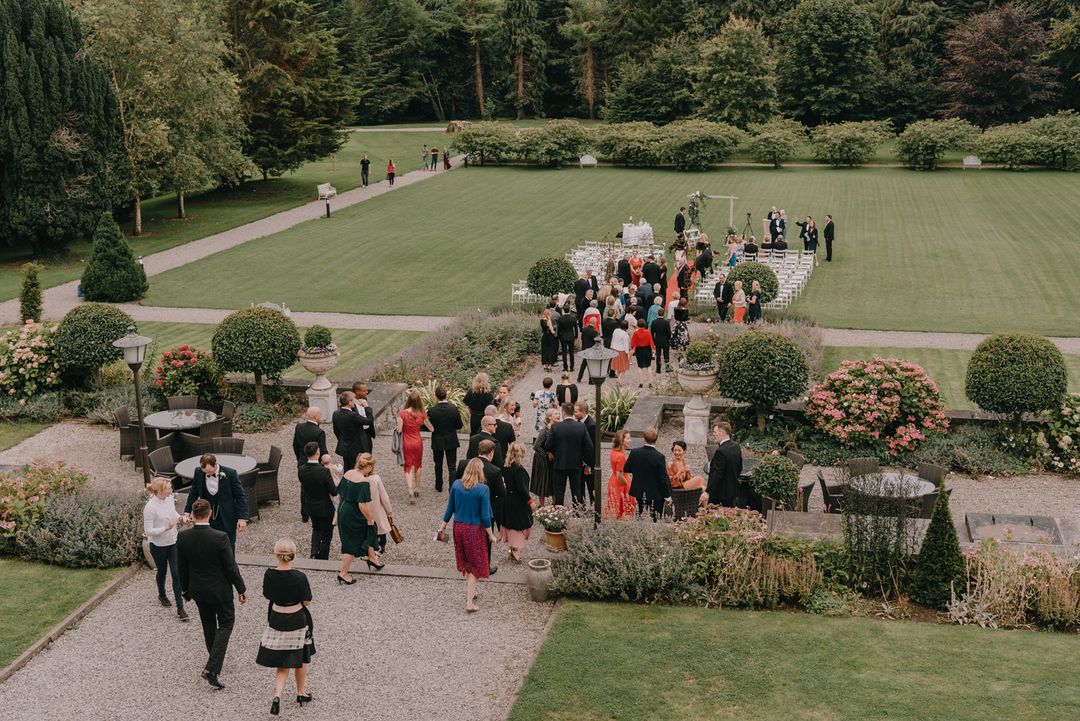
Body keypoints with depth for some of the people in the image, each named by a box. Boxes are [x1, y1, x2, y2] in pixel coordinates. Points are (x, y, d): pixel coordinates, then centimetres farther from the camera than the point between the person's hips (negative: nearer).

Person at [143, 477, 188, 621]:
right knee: (162, 571, 19)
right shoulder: (150, 507, -26)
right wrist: (166, 528, -33)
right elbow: (148, 531, -23)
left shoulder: (170, 498, -7)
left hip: (173, 543, 4)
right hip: (158, 546, -4)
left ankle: (180, 608, 2)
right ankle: (162, 596, 48)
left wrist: (180, 518, -6)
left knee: (176, 574, -1)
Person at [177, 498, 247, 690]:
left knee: (208, 624, 24)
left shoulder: (183, 538, -12)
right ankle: (212, 668, -2)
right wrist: (242, 589, -3)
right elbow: (231, 567, -16)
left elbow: (181, 568, -1)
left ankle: (214, 658, 43)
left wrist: (185, 591, 15)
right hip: (219, 590, -4)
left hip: (197, 590, 4)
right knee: (226, 623, 11)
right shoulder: (220, 538, -24)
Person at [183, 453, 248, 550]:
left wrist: (242, 518, -13)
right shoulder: (198, 473, -4)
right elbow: (193, 493, 10)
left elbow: (240, 496, -9)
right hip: (207, 519, 3)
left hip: (226, 520, -3)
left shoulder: (230, 474, -14)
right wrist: (187, 512, 2)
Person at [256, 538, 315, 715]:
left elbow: (267, 596, 3)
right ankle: (301, 694, 35)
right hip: (297, 621, -2)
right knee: (300, 660, 21)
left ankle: (277, 696, -8)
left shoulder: (269, 574, -12)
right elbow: (306, 602, -13)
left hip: (276, 620, 2)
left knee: (282, 664, 13)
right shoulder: (299, 577, -21)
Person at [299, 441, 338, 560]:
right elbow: (334, 492, -23)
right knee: (326, 534, 14)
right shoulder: (324, 471, -30)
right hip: (324, 507, -5)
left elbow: (303, 488, 1)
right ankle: (322, 558, 23)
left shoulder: (302, 469, -13)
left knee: (316, 529, 30)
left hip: (309, 505, 5)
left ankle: (314, 552, 17)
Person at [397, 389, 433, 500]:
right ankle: (417, 489, 28)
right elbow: (431, 428, 0)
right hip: (418, 442, 2)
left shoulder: (402, 413, -14)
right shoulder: (421, 414, -7)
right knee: (417, 465, 20)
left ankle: (410, 490, -13)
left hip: (407, 443, -2)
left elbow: (399, 430, -15)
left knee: (408, 467, 5)